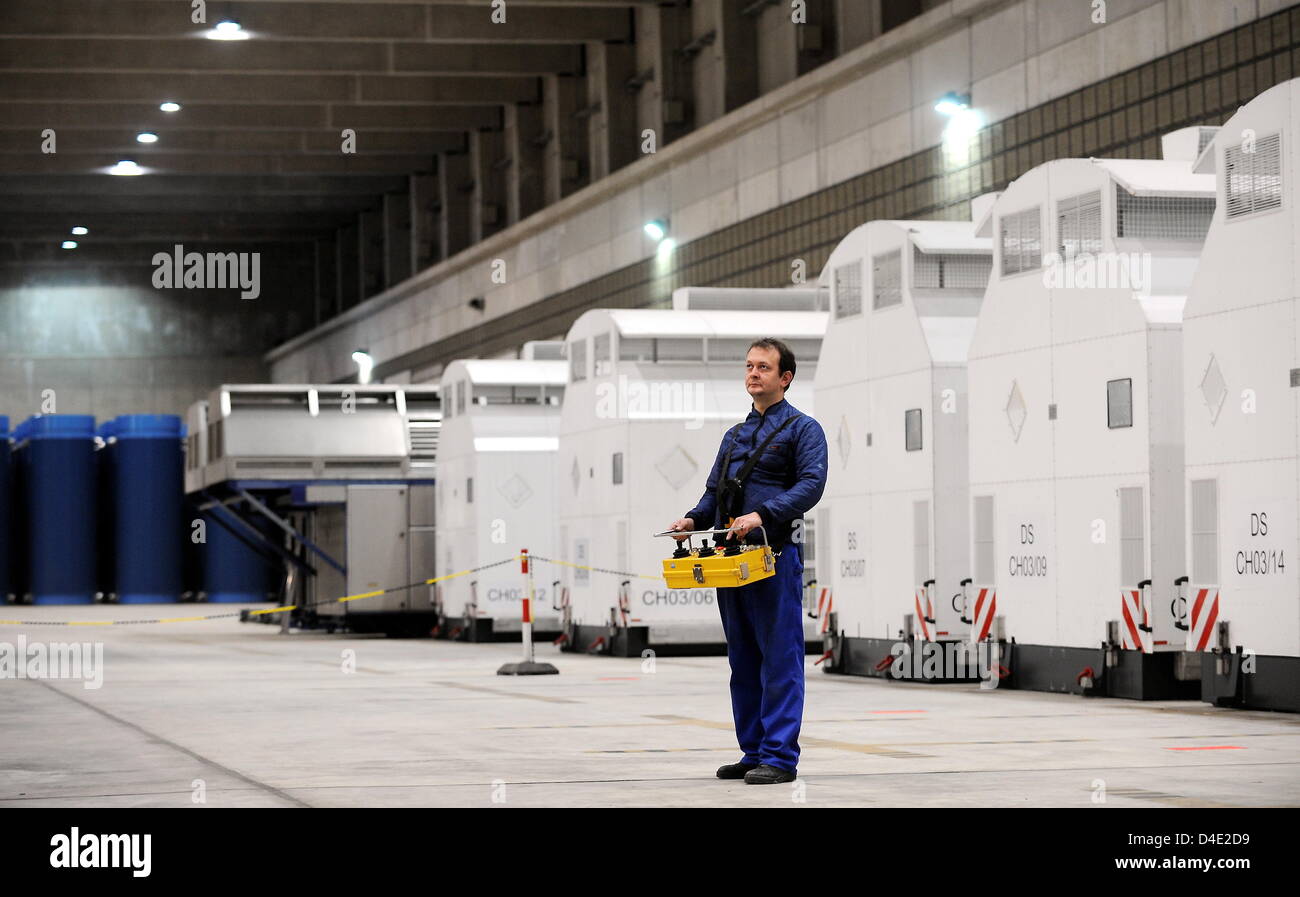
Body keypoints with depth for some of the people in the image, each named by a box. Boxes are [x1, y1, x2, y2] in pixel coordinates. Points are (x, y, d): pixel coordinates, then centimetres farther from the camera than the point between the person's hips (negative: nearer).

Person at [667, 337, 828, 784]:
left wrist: (763, 515, -24)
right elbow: (715, 491, 23)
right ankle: (754, 751, 14)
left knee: (779, 658, -8)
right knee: (743, 660, 8)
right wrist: (694, 519, 2)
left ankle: (780, 756, -8)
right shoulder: (735, 436, 22)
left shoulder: (803, 429, 1)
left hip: (776, 554, -7)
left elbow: (811, 484, -13)